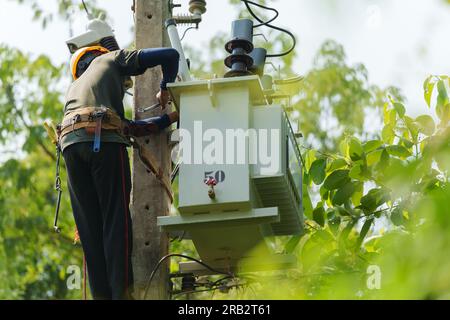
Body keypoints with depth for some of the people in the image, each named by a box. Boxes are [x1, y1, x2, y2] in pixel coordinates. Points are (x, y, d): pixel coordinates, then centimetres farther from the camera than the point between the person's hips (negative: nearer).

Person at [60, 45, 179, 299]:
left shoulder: (75, 86, 40)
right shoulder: (112, 59, 25)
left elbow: (128, 127, 31)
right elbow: (170, 55, 17)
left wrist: (169, 119, 35)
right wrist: (165, 90, 33)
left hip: (70, 142, 5)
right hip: (104, 141, -5)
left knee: (89, 226, 4)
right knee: (116, 220, -6)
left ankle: (102, 294, -3)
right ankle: (122, 292, -14)